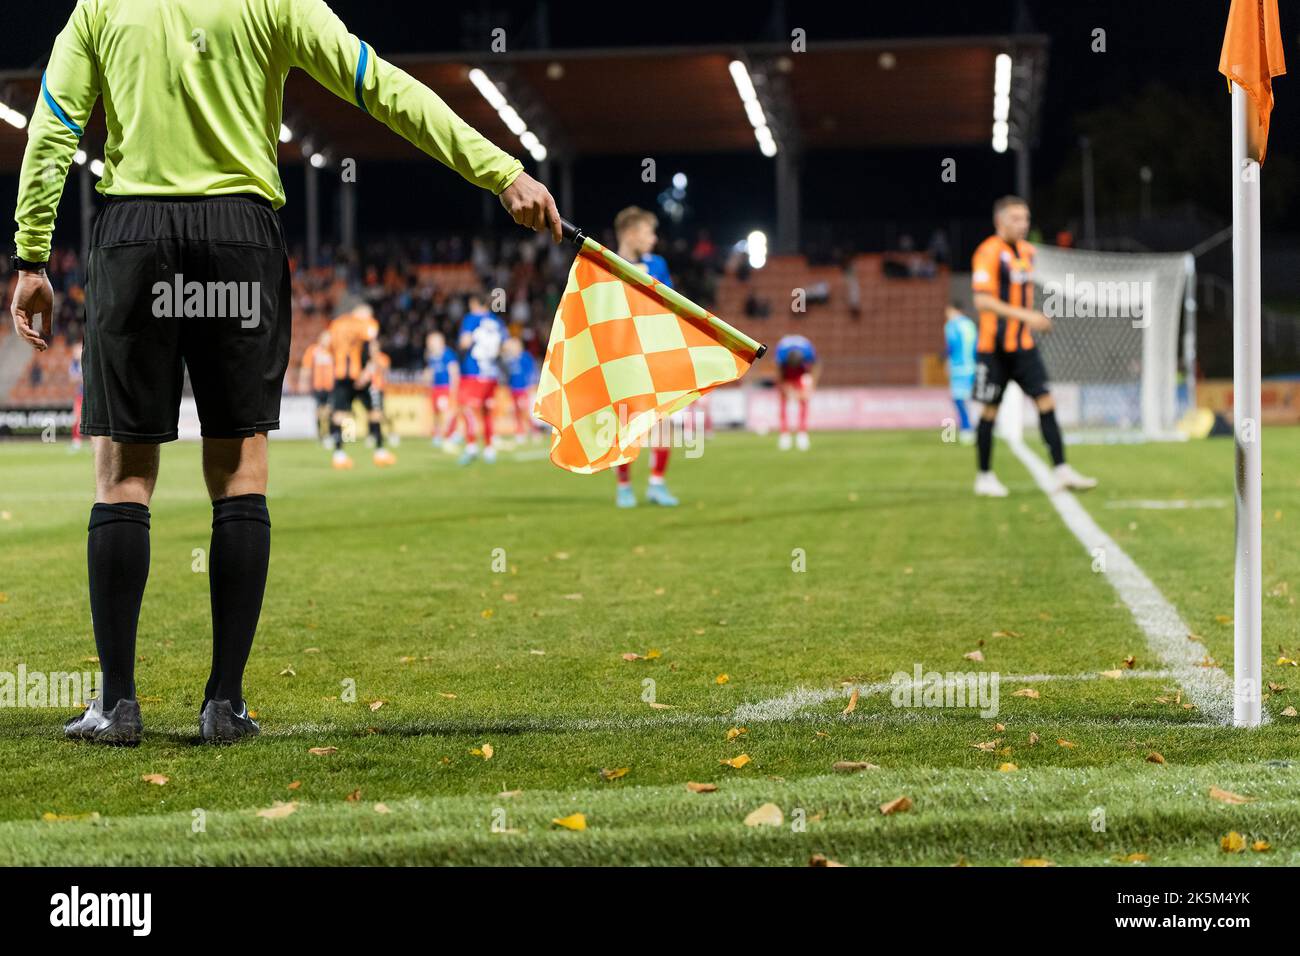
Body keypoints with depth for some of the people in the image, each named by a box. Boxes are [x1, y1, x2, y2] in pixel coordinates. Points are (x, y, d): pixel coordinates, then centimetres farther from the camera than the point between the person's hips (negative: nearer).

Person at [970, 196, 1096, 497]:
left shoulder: (1026, 251, 11)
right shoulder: (989, 252, -13)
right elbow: (982, 301, -22)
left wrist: (1034, 320, 14)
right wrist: (1025, 315, -26)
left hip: (1023, 344, 7)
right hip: (994, 346, -7)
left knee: (1046, 402, -2)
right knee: (990, 410, 2)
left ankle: (1062, 471, -3)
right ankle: (984, 477, 14)